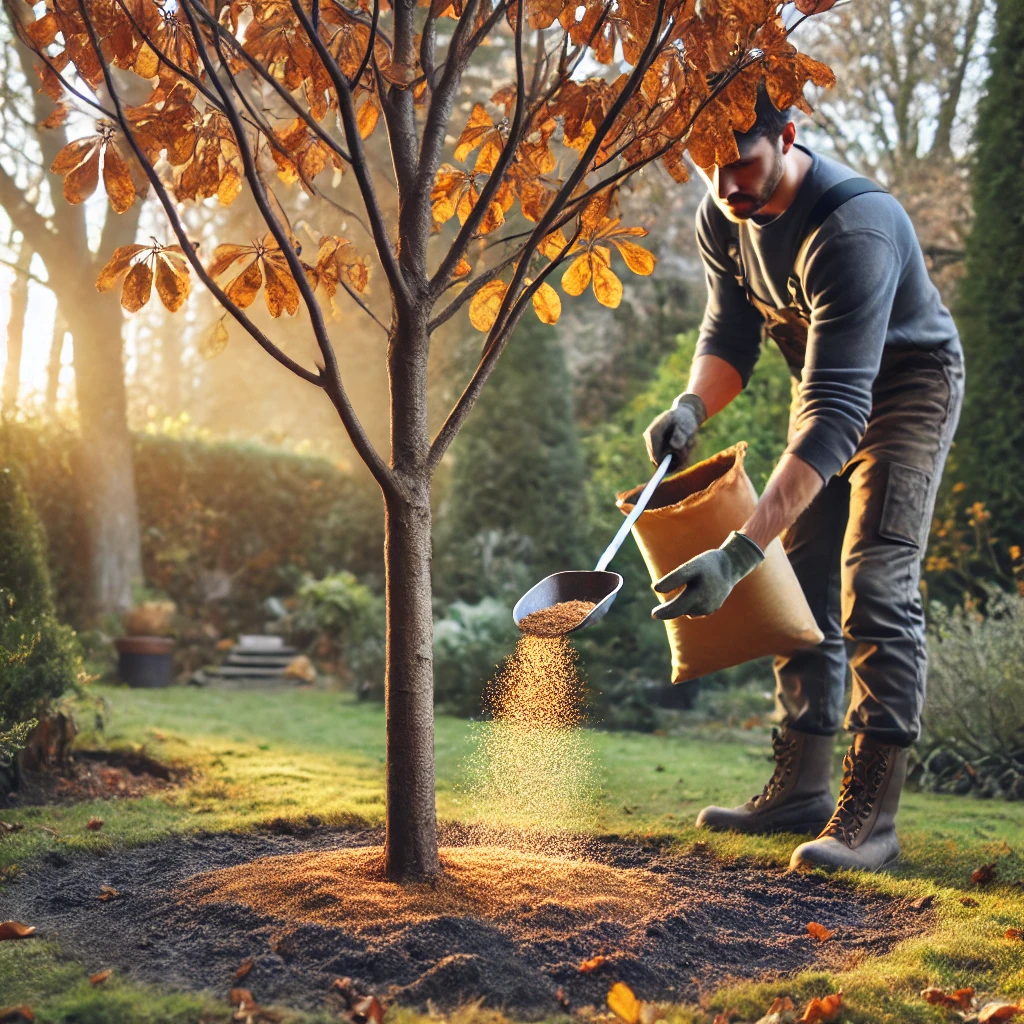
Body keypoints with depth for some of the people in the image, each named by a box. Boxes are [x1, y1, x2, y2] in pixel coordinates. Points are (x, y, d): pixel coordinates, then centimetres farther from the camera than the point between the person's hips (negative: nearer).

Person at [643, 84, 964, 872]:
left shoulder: (852, 230, -39)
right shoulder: (724, 215, -14)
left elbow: (838, 412, -45)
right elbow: (732, 332, -4)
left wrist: (740, 551, -53)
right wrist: (692, 406, -28)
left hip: (910, 381, -7)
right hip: (829, 381, 8)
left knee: (875, 584, -19)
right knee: (802, 583, 5)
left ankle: (871, 814, -13)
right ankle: (802, 789, 14)